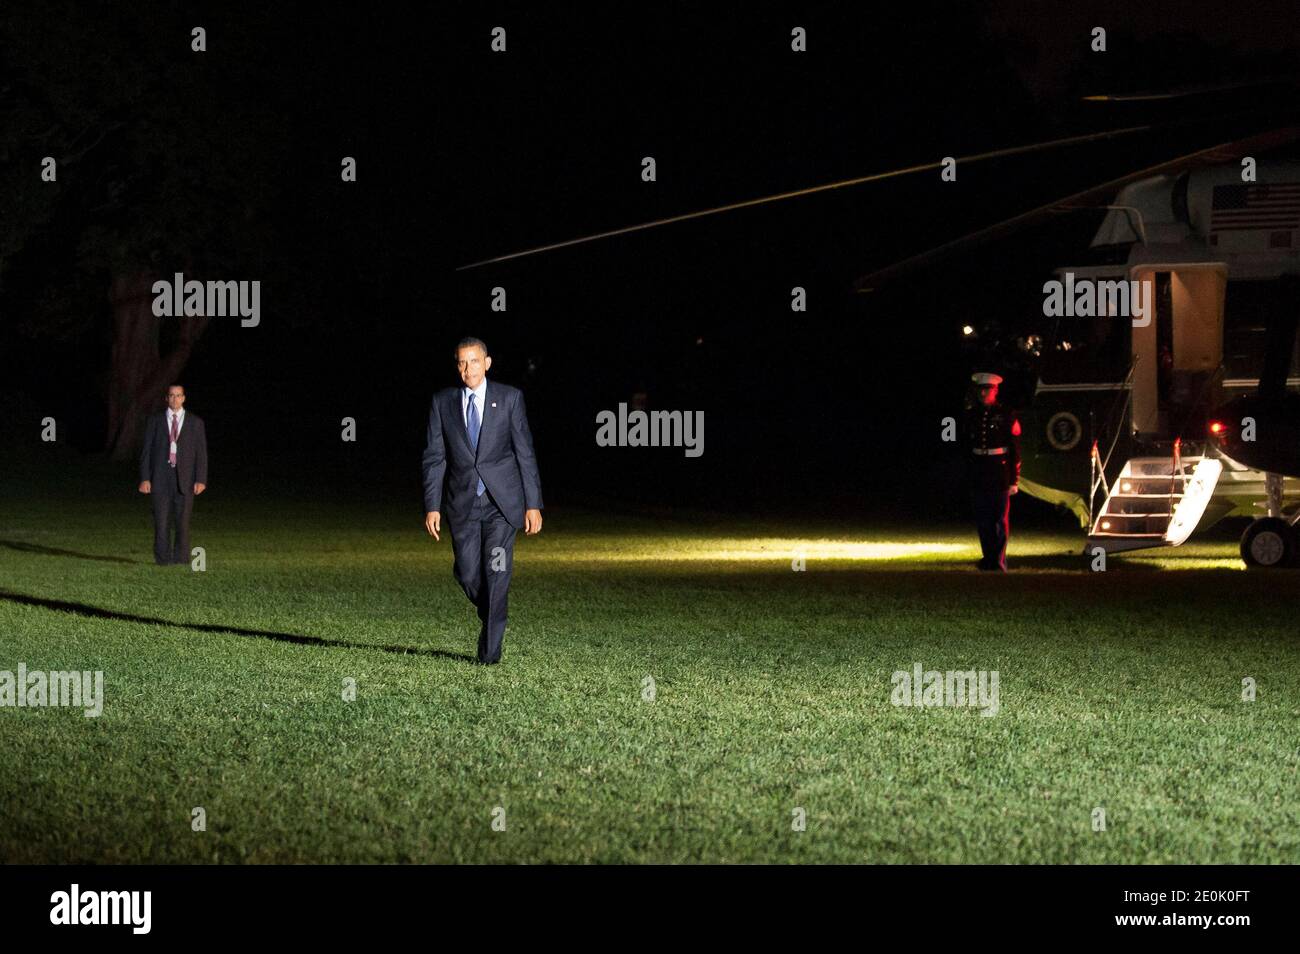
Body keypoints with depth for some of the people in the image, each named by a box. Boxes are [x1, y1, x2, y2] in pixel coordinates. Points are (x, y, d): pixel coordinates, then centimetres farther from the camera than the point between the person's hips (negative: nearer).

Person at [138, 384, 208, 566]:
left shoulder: (195, 422, 7)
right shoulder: (155, 420, 8)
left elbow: (201, 452, 4)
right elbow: (146, 450, 6)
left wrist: (201, 480, -6)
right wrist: (145, 478, -3)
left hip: (185, 480, 0)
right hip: (161, 479, 0)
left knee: (182, 522, -1)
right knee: (162, 522, -4)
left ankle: (181, 560, 5)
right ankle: (163, 560, 1)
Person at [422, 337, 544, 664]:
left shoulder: (509, 398, -1)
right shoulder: (443, 402, 4)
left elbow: (525, 453, 0)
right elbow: (434, 457, 5)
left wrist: (533, 505, -4)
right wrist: (432, 506, -3)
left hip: (502, 502, -2)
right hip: (463, 502, 2)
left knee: (497, 572, -11)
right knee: (467, 573, 1)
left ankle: (490, 650, -5)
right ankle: (491, 614, 31)